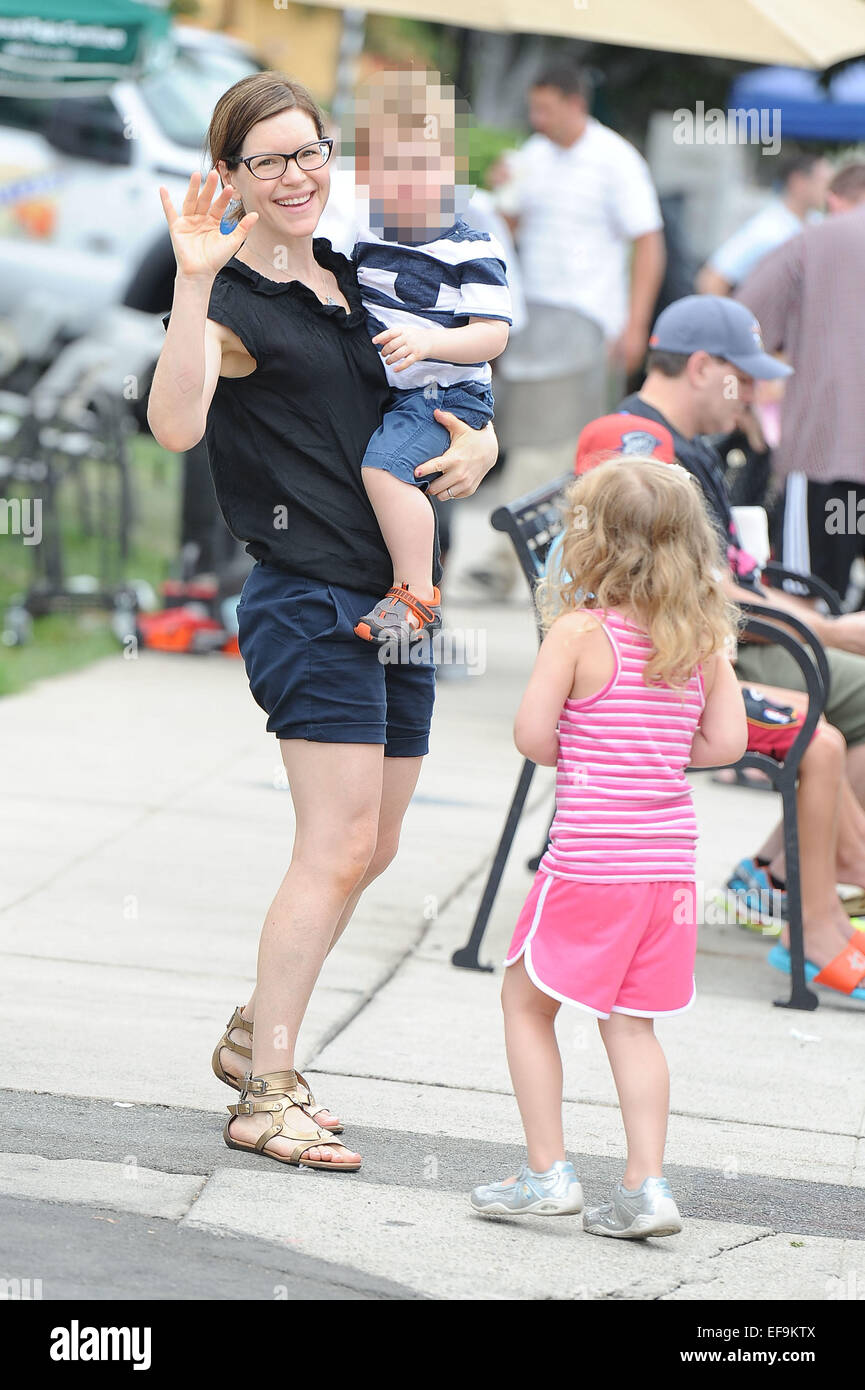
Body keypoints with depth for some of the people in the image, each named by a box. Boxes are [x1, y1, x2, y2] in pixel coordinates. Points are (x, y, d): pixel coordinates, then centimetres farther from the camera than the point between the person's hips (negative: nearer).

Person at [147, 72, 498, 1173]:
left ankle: (254, 1036, 27)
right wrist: (193, 283, -37)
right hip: (308, 597, -8)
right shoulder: (233, 301, -9)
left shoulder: (357, 284, 15)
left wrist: (481, 442, 3)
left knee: (369, 849, 13)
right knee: (338, 848, -11)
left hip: (398, 604, 8)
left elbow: (459, 402, 26)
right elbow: (176, 424, -29)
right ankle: (265, 1095, -5)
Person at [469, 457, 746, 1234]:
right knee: (629, 1021, 13)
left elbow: (533, 738, -13)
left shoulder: (577, 632, -12)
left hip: (590, 859, -5)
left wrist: (575, 750, 7)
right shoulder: (703, 642, 4)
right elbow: (726, 740, 5)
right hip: (669, 859, 5)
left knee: (526, 999, 11)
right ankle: (646, 1184, 4)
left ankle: (548, 1171, 9)